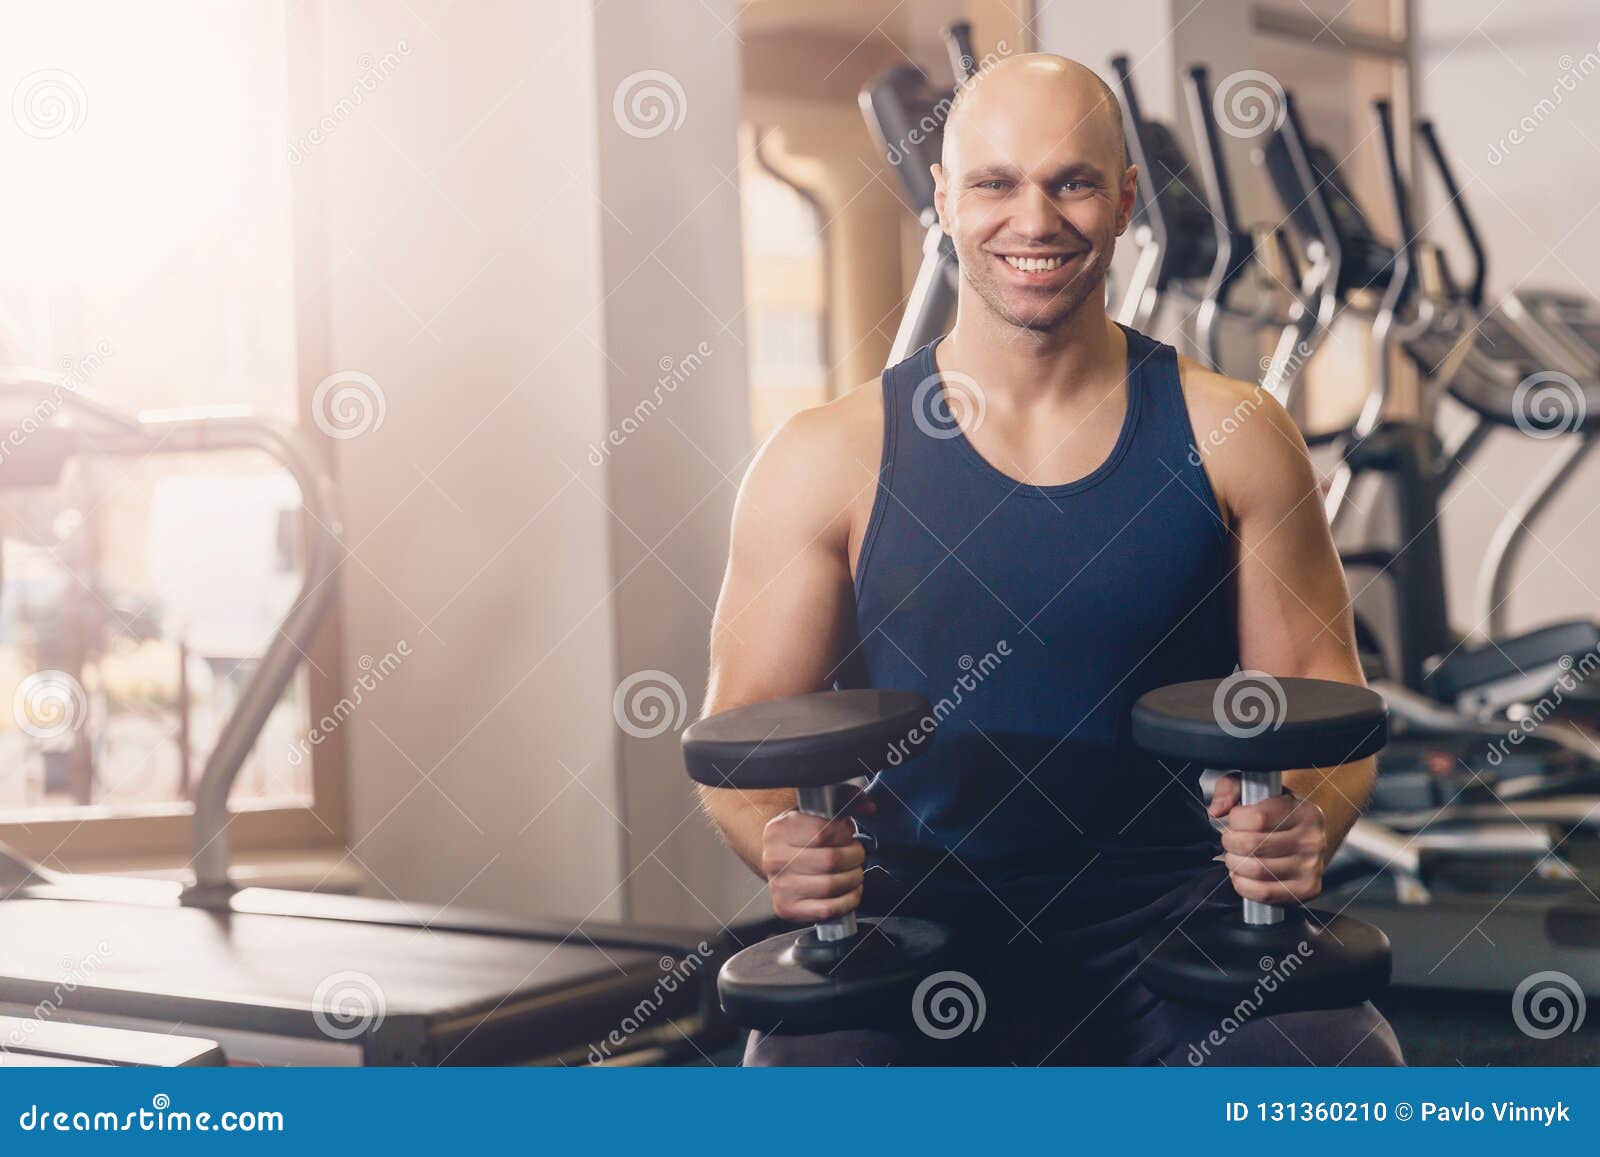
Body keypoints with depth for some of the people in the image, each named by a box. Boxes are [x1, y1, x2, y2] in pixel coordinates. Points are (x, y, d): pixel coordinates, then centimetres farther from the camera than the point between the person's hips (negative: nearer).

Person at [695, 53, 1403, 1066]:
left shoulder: (1232, 439, 4)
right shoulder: (831, 460, 2)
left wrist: (1308, 818, -16)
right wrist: (784, 837, -19)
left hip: (1175, 915, 1)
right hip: (919, 922, -1)